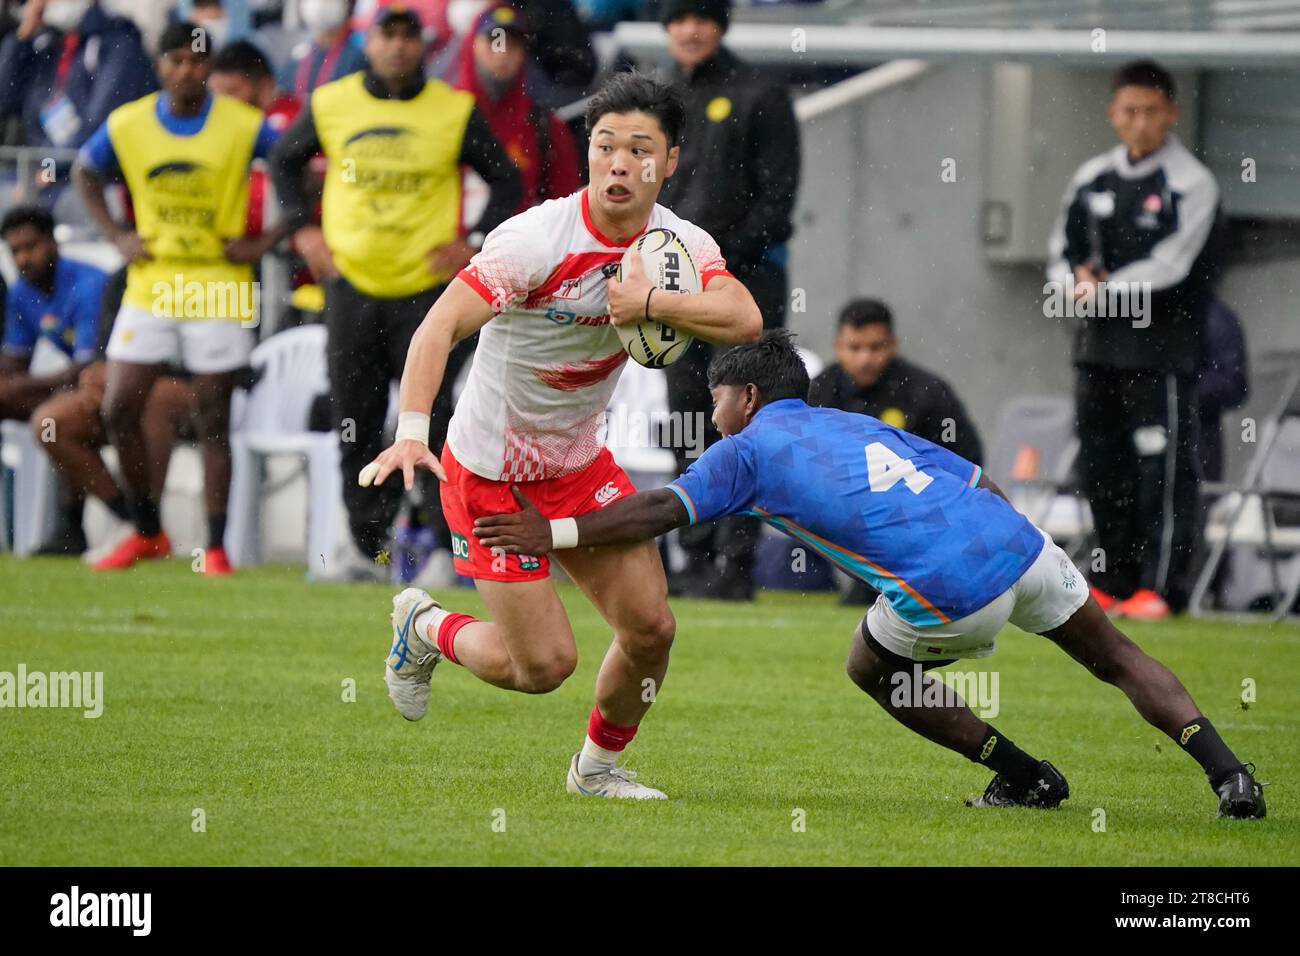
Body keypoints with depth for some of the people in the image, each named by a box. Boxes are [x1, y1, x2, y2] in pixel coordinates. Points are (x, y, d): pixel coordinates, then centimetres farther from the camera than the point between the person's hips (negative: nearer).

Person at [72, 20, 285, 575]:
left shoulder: (245, 127, -9)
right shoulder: (126, 126, -1)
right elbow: (85, 172, 18)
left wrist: (268, 241, -8)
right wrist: (115, 236, 7)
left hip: (218, 290, -3)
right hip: (150, 285, 3)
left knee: (213, 420, -1)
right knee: (119, 408, -2)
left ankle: (216, 547, 6)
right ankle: (146, 533, 14)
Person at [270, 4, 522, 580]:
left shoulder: (454, 111, -1)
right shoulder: (331, 105, 4)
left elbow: (506, 180, 7)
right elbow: (284, 162, 20)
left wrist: (476, 242, -5)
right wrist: (303, 229, 8)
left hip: (427, 287, -2)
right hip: (352, 287, 3)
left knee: (431, 419, -5)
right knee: (355, 423, 4)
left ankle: (448, 547, 1)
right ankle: (366, 547, 12)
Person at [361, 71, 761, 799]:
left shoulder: (680, 243, -7)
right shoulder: (536, 240, -24)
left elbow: (744, 320, -24)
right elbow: (440, 328, -31)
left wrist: (650, 302, -35)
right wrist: (412, 432, -45)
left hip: (582, 464, 6)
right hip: (490, 474, -6)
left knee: (650, 628, -2)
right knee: (546, 664, -6)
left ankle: (600, 766, 25)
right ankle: (425, 629, 25)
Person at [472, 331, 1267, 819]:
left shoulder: (750, 450, 11)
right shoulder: (861, 425, 28)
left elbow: (661, 513, 3)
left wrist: (554, 533, 8)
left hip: (953, 596, -6)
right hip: (1019, 541, 6)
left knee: (872, 669, 23)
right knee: (1116, 658, 20)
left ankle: (1027, 778, 22)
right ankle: (1228, 772, 5)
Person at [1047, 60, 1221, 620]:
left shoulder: (1191, 185, -7)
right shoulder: (1092, 180, 12)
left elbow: (1169, 268, -15)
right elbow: (1061, 257, 16)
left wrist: (1104, 292, -11)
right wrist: (1078, 281, -5)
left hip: (1161, 348, -6)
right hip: (1098, 348, 6)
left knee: (1164, 469, -7)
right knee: (1101, 468, 9)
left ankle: (1162, 586, -7)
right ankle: (1116, 583, 17)